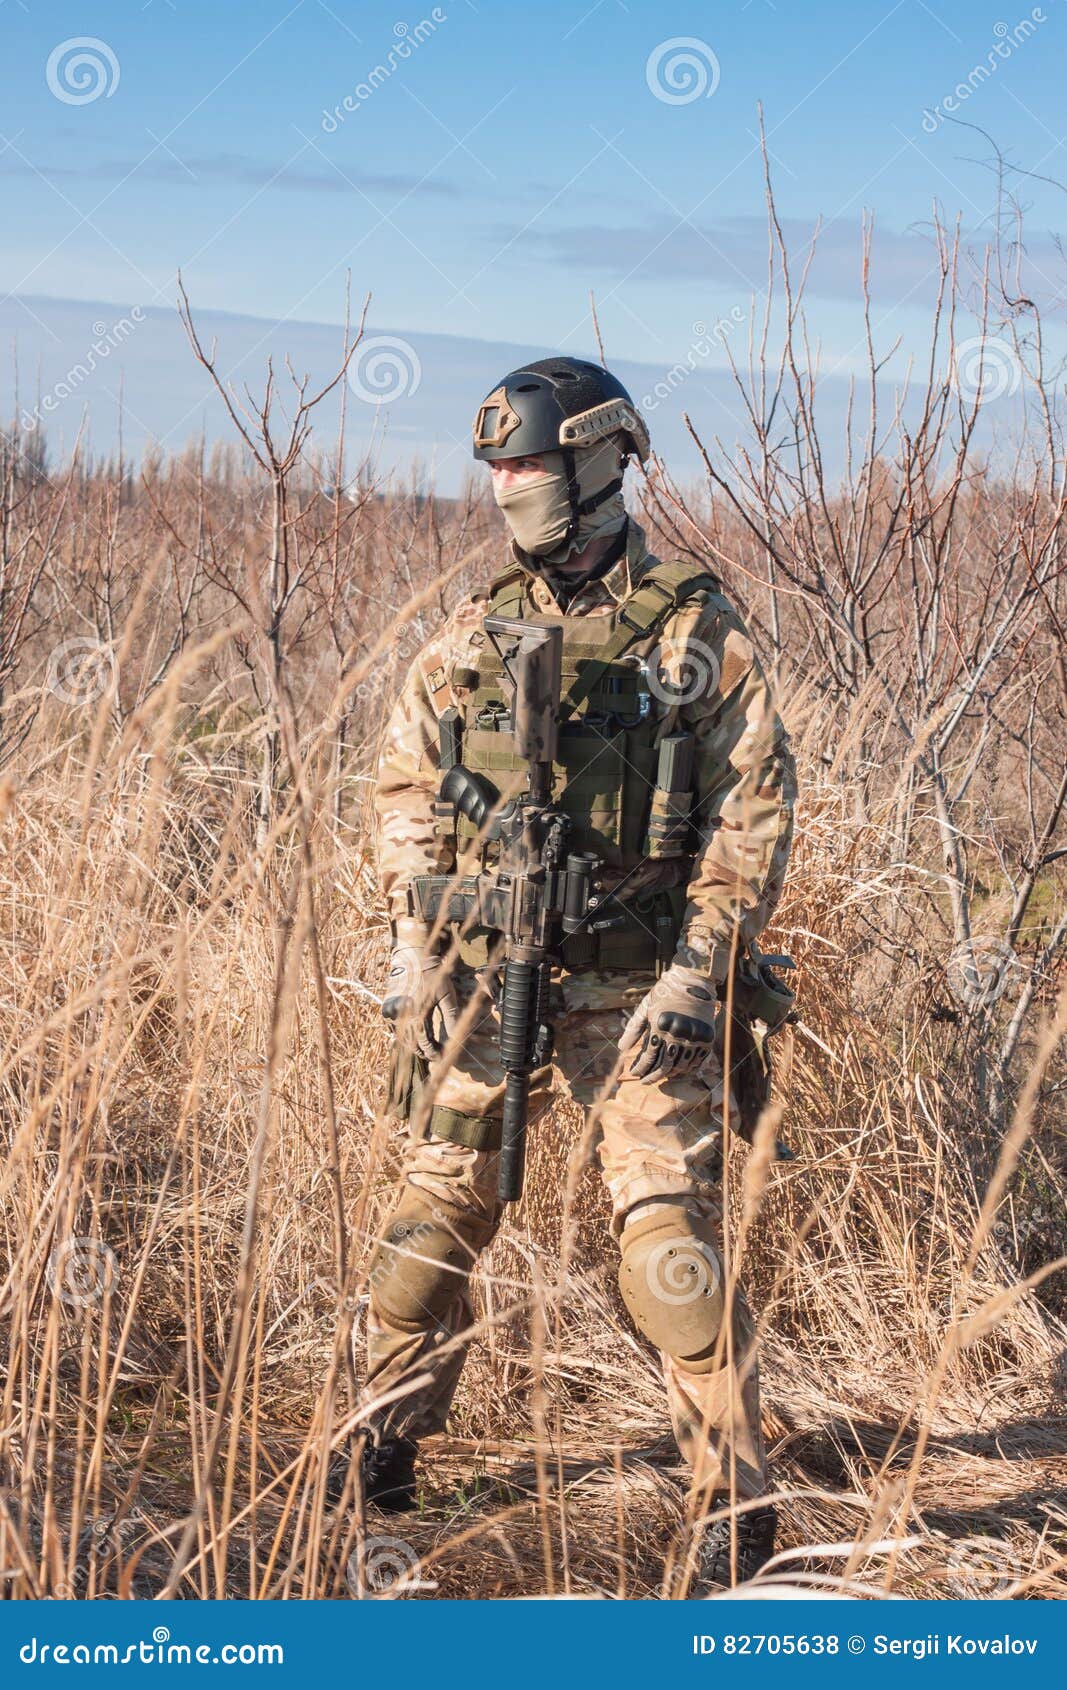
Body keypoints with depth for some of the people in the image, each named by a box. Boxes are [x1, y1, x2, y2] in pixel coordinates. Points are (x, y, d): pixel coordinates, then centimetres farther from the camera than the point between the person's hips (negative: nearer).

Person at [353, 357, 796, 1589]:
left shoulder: (695, 630, -6)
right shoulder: (474, 634, 6)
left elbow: (754, 806, -6)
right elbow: (410, 784, 13)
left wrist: (699, 971, -14)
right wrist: (413, 946, 3)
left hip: (640, 988, -4)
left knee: (668, 1237, -8)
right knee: (433, 1212, 10)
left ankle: (739, 1507, 4)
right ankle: (384, 1442, 32)